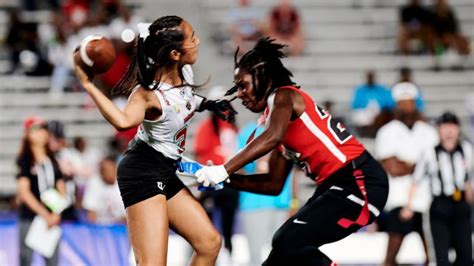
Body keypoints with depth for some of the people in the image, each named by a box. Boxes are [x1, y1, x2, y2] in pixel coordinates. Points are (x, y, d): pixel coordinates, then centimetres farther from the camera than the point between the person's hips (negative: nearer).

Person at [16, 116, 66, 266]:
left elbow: (61, 190, 13)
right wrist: (44, 214, -13)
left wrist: (56, 214, -4)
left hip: (52, 218, 5)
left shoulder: (52, 161, 13)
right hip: (30, 216, -5)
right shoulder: (24, 160, -2)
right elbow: (24, 192, -9)